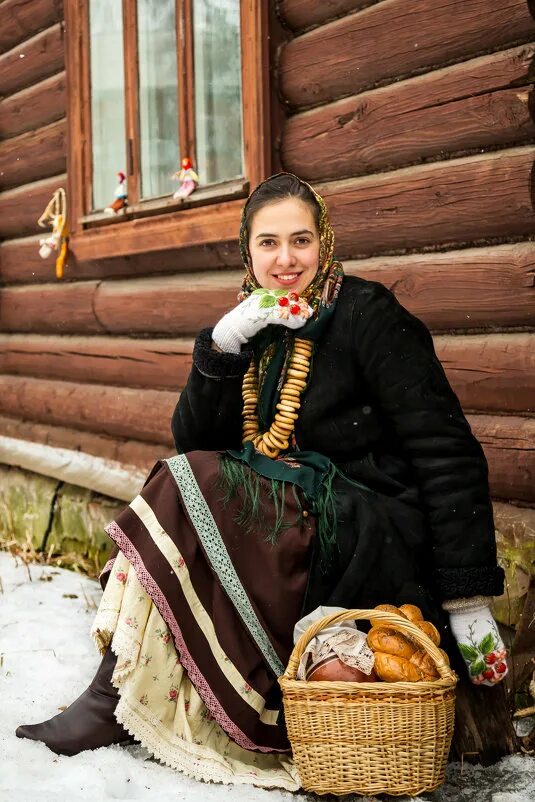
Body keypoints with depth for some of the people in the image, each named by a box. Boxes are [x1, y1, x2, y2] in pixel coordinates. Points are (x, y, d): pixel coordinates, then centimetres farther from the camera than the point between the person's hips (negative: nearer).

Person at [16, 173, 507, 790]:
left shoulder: (367, 315, -10)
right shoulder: (255, 327, 9)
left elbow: (446, 452, -15)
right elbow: (192, 442, 2)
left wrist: (468, 599, -20)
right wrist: (222, 346, -15)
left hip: (376, 540, -7)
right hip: (289, 519, 7)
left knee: (181, 491, -19)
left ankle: (109, 706, -12)